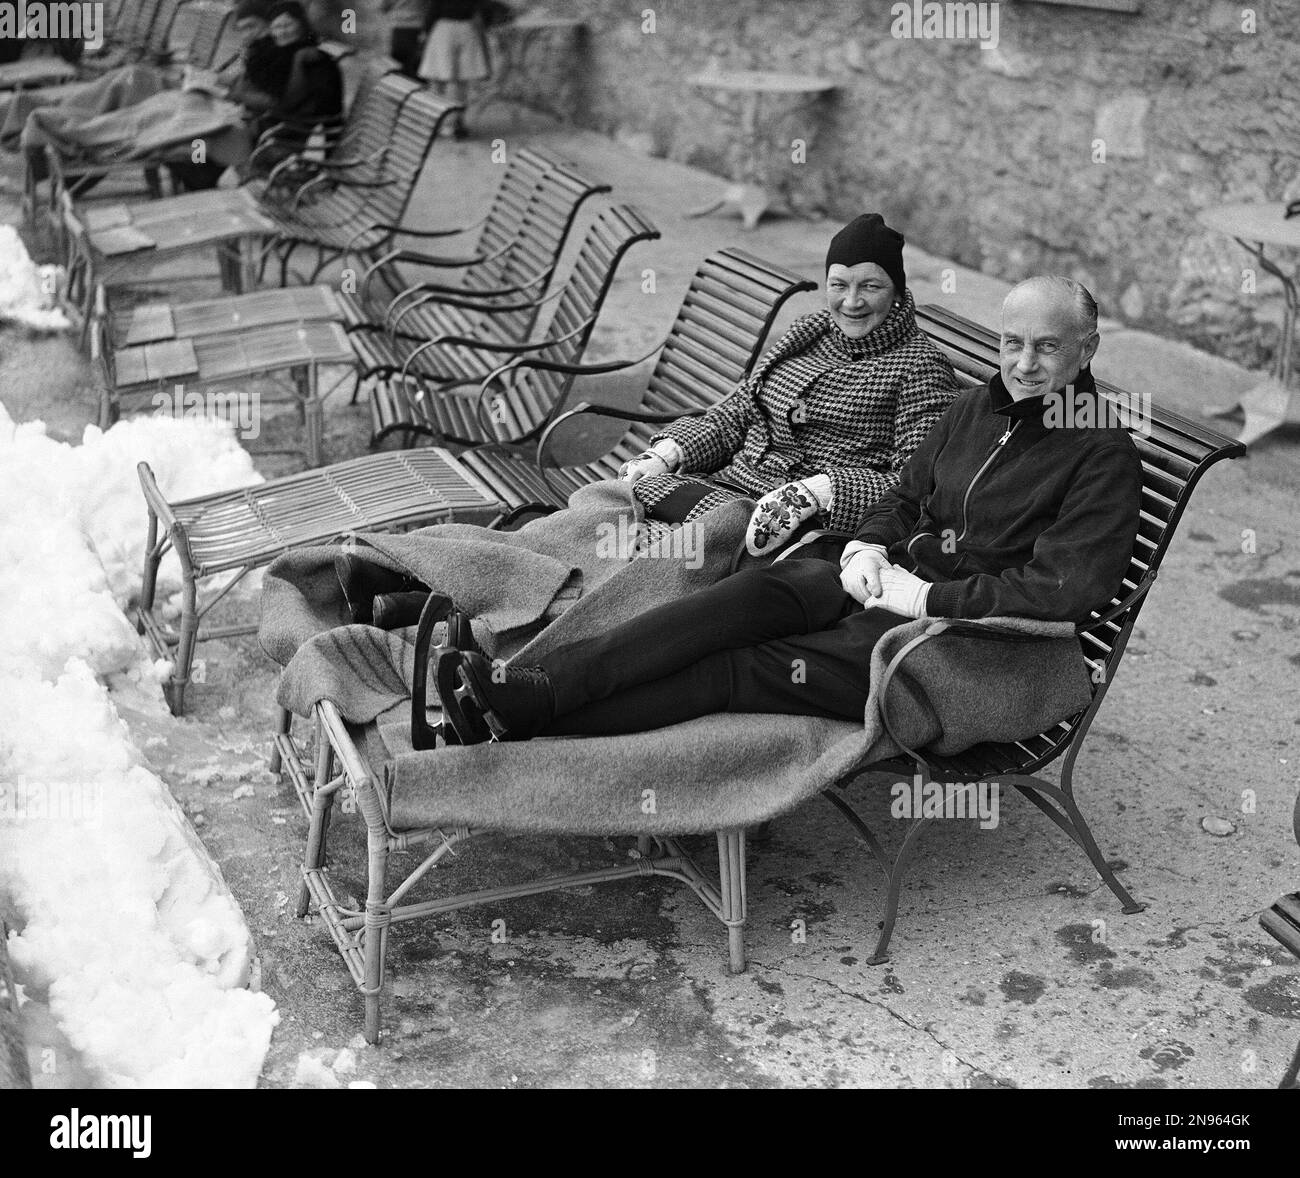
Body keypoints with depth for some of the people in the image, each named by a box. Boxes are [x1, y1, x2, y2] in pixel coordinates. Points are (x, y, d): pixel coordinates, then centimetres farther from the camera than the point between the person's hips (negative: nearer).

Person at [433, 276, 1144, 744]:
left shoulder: (1103, 457, -7)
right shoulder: (978, 407, 15)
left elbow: (1065, 589, -18)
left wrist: (927, 596, -18)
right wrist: (868, 547, 0)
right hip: (893, 578, 6)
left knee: (742, 669, -22)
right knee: (768, 590, -26)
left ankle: (528, 723, -28)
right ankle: (538, 685, -35)